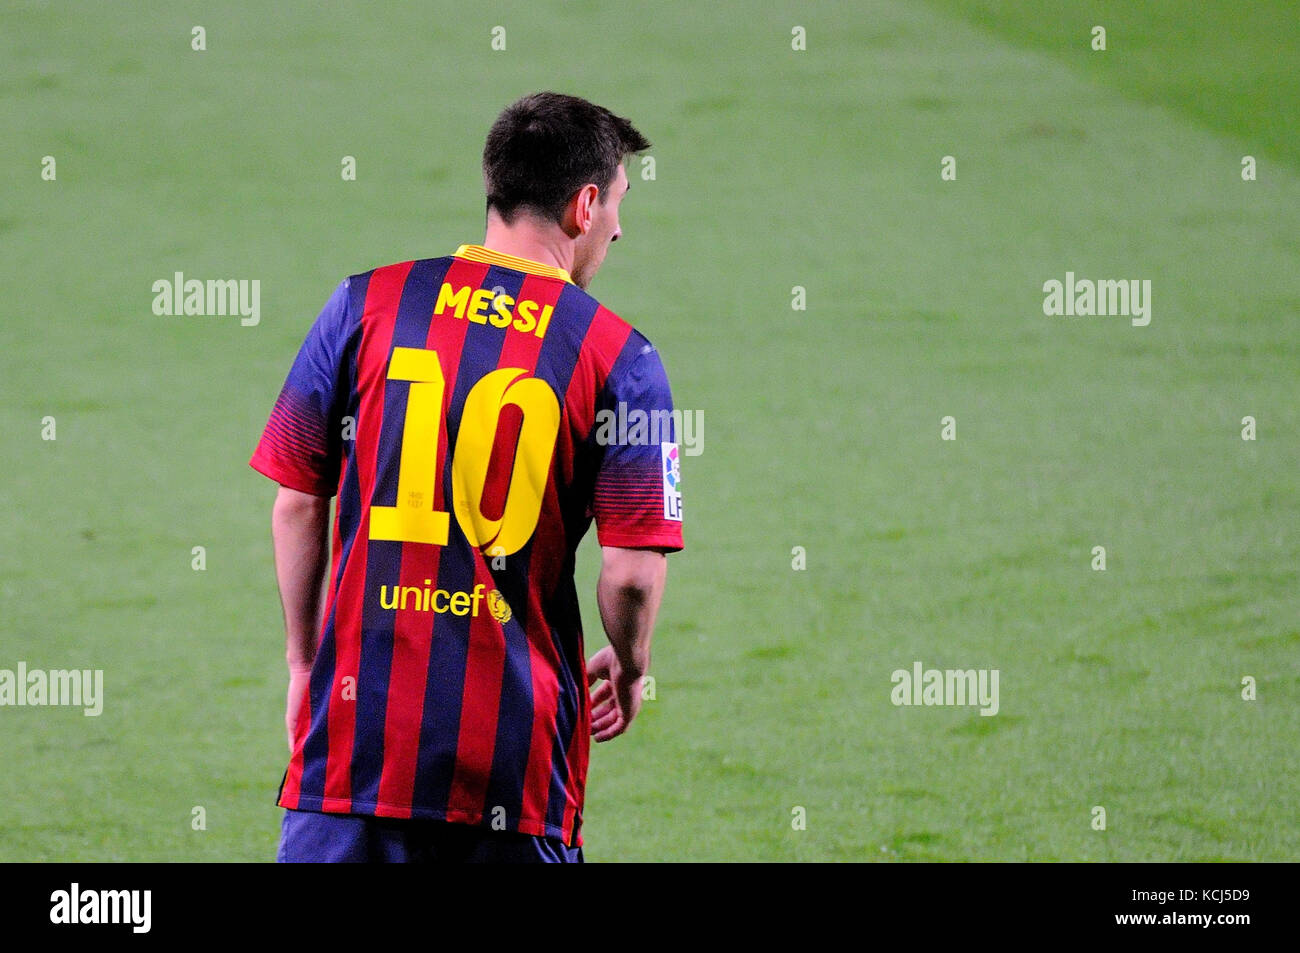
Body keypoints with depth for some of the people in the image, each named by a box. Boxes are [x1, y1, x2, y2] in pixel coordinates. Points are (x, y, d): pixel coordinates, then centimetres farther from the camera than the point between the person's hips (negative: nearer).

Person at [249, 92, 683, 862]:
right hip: (519, 739, -1)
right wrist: (628, 671, 14)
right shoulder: (619, 357, -2)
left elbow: (297, 503, 6)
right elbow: (634, 570, -7)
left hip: (361, 712, 1)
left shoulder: (366, 306, 4)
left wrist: (303, 659, 17)